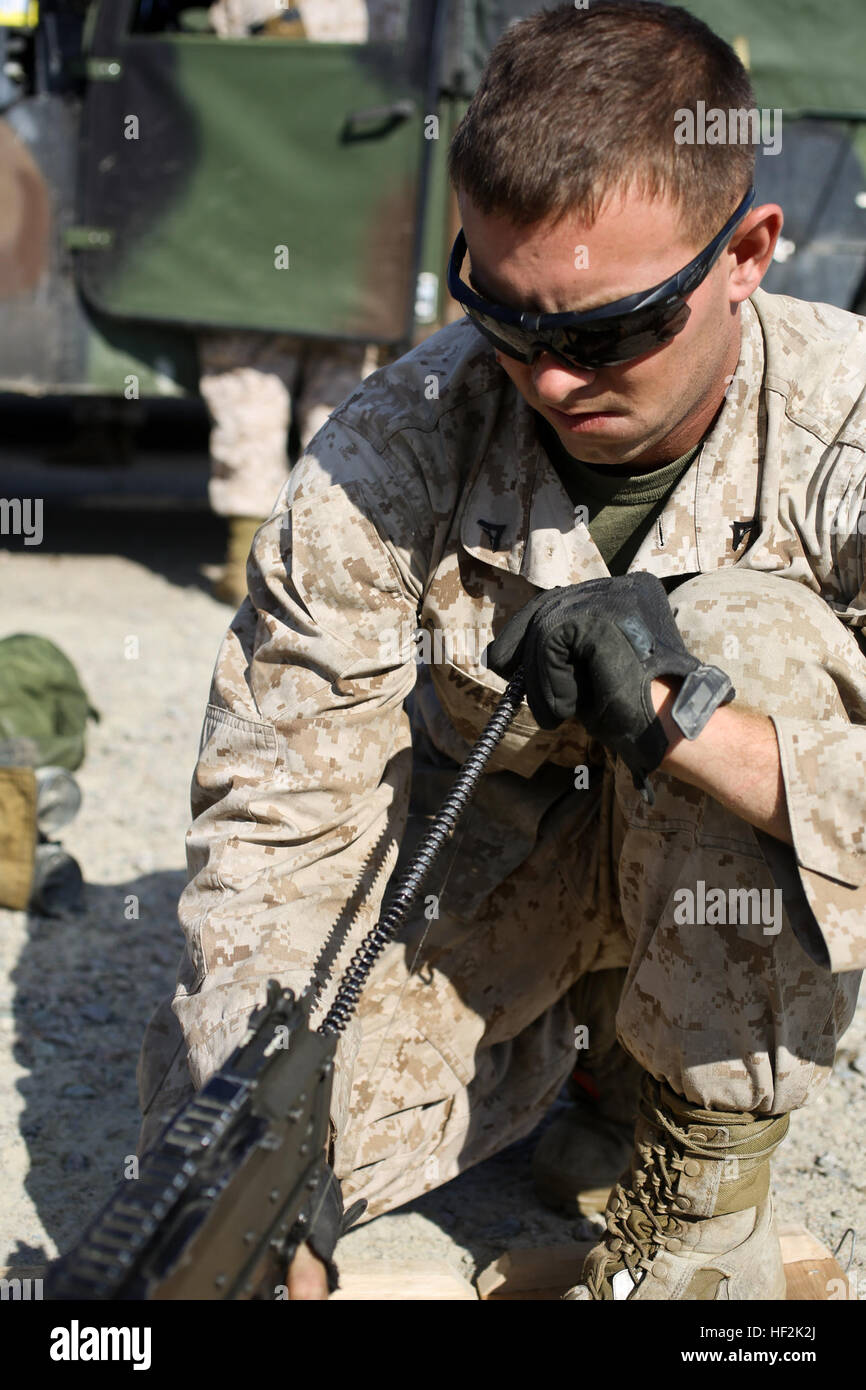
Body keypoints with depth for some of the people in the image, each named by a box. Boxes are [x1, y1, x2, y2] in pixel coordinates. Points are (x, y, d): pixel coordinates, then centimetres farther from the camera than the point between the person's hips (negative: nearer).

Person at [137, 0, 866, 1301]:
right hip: (484, 854, 2)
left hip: (745, 891, -1)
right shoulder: (390, 453, -21)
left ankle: (710, 1179, -14)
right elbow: (277, 811, -21)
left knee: (743, 625, -32)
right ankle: (586, 1026, 15)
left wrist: (683, 719, -43)